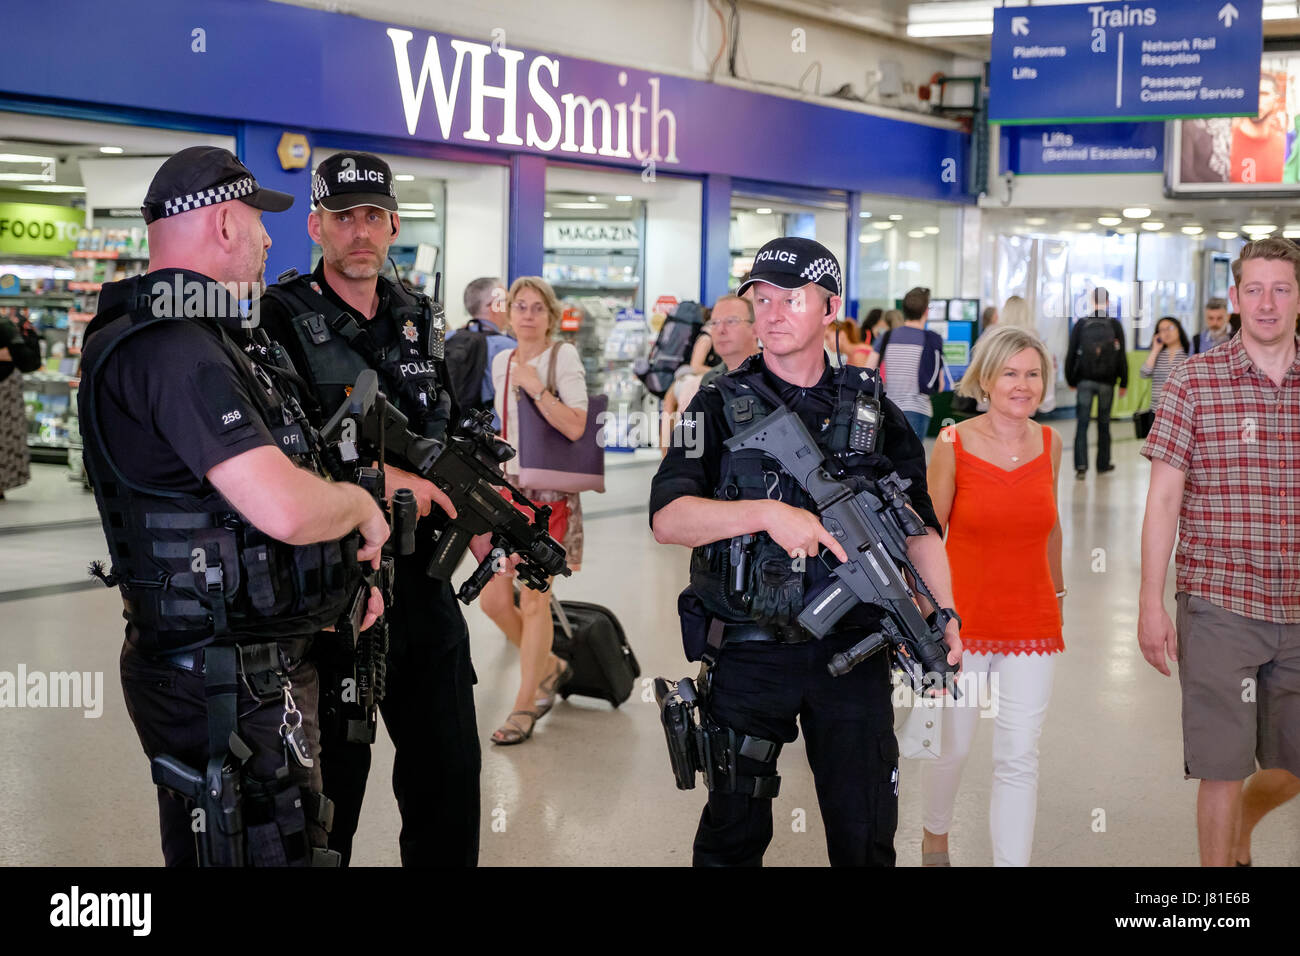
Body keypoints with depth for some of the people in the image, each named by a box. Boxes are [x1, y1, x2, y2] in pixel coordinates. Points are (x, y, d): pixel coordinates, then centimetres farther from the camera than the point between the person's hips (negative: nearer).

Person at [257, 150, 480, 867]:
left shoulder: (422, 322, 12)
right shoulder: (283, 319, -7)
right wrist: (378, 474, -23)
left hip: (421, 574, 6)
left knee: (449, 770, 13)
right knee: (331, 781, 6)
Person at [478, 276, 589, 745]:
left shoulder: (563, 356, -6)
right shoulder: (501, 363, 12)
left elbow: (575, 426, -18)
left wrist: (534, 386, -18)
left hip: (549, 493, -6)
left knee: (533, 600, -5)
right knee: (493, 600, 2)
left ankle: (524, 706, 9)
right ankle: (549, 667, 28)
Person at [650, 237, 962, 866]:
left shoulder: (874, 411, 7)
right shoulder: (720, 406, 1)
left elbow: (919, 526, 9)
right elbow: (667, 519, -11)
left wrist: (944, 615, -6)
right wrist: (768, 513, -24)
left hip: (853, 651, 1)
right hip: (750, 650, -1)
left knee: (867, 836, 7)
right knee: (733, 833, 9)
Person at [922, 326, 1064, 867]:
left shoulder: (1049, 443, 1)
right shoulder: (953, 445, -10)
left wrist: (1057, 592, 25)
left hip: (1031, 624, 2)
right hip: (960, 619, -2)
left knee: (1020, 759, -2)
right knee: (952, 746, 13)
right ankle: (935, 834, 41)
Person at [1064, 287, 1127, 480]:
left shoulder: (1081, 324, 3)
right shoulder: (1115, 325, 1)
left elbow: (1071, 354, 2)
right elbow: (1121, 356, 0)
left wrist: (1070, 380, 10)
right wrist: (1124, 382, 6)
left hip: (1085, 380, 0)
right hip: (1107, 382, 0)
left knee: (1082, 423, -2)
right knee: (1104, 423, 12)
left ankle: (1081, 465, -14)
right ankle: (1103, 464, 19)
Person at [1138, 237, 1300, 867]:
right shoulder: (1194, 381, -3)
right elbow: (1163, 500, -4)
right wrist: (1151, 605, -8)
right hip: (1219, 608, -4)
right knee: (1223, 768, 1)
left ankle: (1237, 833, 44)